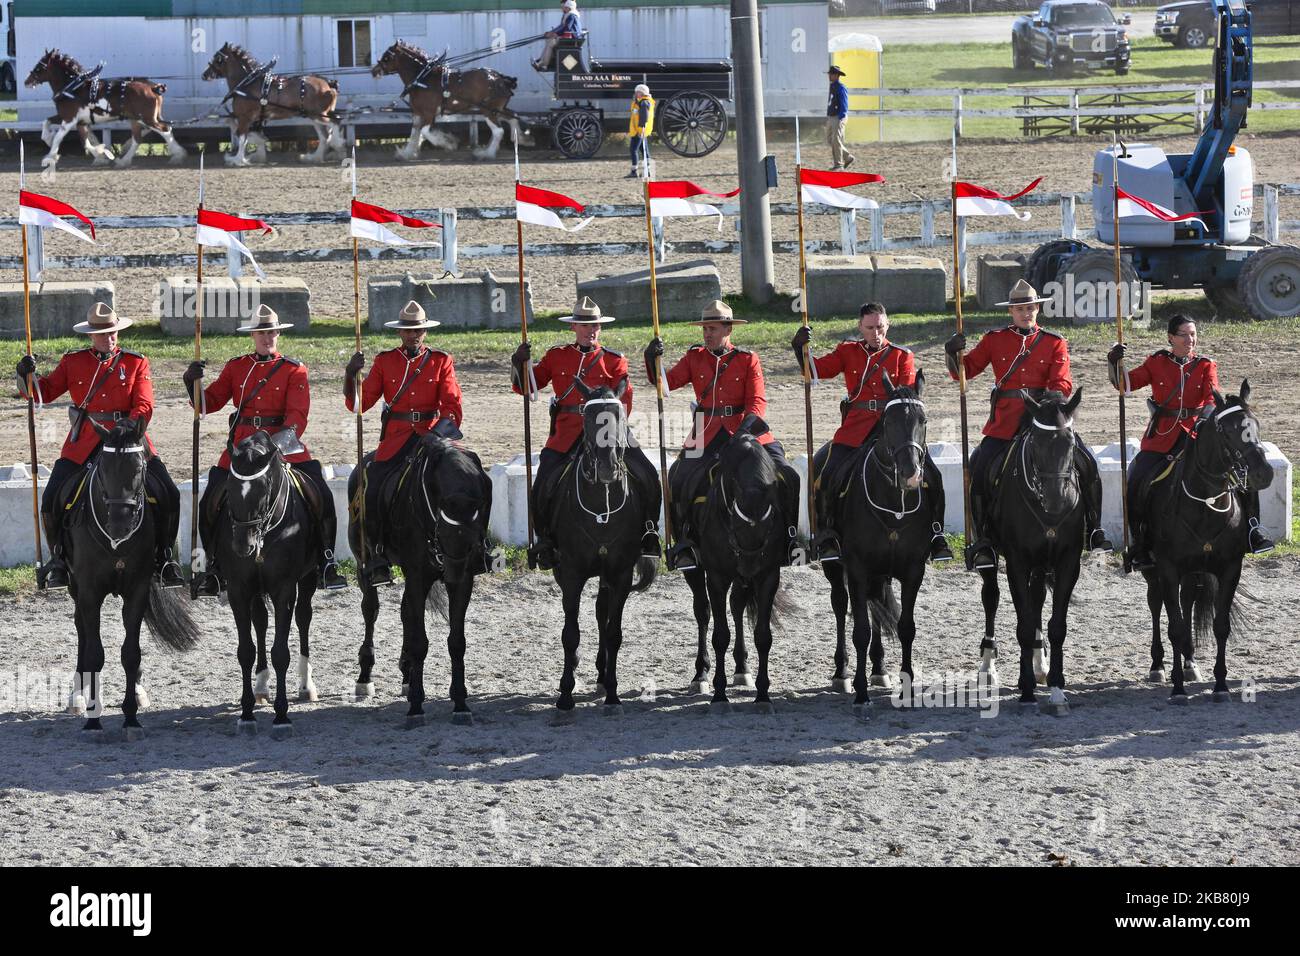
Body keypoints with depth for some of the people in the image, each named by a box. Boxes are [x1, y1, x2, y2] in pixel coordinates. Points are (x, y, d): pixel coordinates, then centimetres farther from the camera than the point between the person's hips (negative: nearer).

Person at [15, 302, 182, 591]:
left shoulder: (136, 363, 4)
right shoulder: (73, 362, 7)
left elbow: (144, 406, -3)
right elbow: (44, 392, 6)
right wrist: (27, 375, -14)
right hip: (84, 443, 0)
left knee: (168, 495, -11)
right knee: (53, 499, -13)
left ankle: (164, 558, 7)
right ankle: (59, 560, 8)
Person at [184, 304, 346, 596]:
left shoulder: (294, 370, 3)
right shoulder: (235, 368, 10)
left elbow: (298, 414, -8)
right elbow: (209, 403, 9)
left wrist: (286, 438, -27)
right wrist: (192, 383, -10)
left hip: (283, 445, -2)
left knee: (322, 497, -15)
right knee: (209, 506, -7)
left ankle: (327, 565, -2)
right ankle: (215, 571, 8)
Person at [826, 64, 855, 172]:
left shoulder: (841, 88, -14)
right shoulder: (832, 87, 14)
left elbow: (844, 105, -17)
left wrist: (840, 119, -21)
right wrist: (827, 118, 20)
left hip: (839, 118, -10)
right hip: (831, 118, 10)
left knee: (836, 141, -8)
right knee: (829, 141, 10)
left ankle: (838, 164, 1)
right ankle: (848, 157, 19)